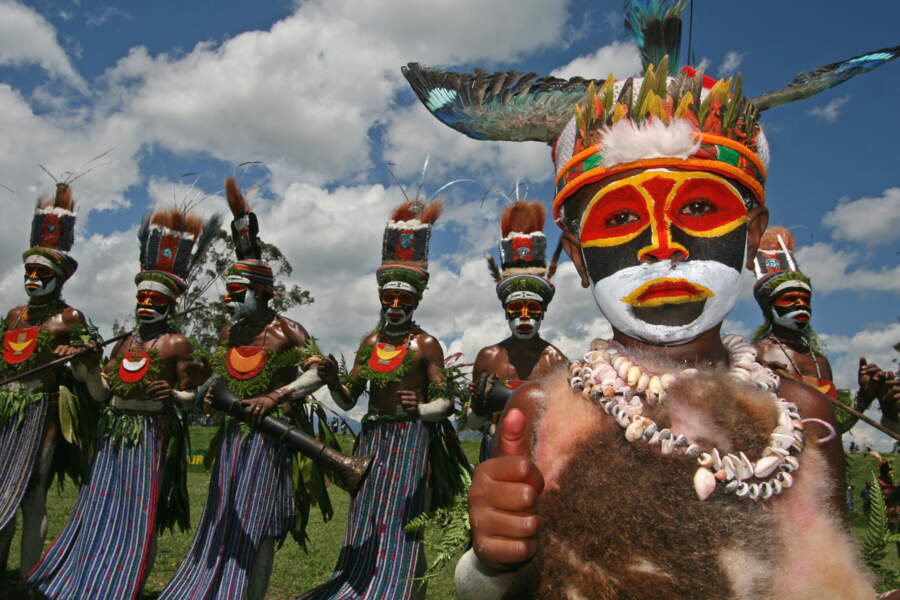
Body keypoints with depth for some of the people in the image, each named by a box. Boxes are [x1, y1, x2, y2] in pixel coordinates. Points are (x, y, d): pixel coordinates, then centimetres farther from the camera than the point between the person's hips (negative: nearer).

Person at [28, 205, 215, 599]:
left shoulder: (176, 344, -5)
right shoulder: (124, 344, 13)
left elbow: (192, 398, -6)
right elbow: (103, 393, 13)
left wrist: (173, 395, -26)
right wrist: (87, 368, -3)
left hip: (151, 435, -6)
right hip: (113, 432, 7)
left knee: (138, 515, 0)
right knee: (99, 510, 13)